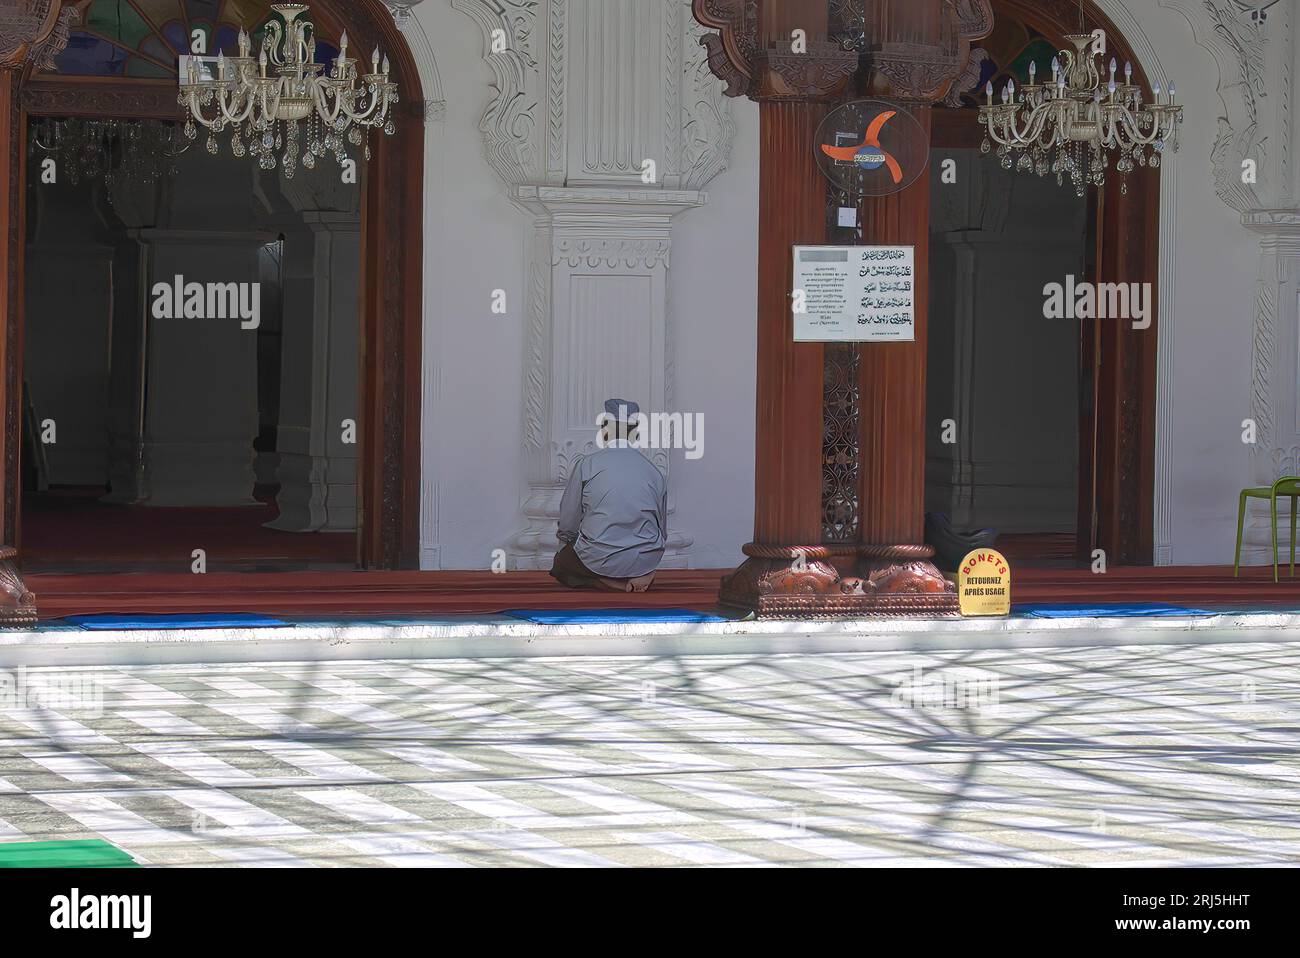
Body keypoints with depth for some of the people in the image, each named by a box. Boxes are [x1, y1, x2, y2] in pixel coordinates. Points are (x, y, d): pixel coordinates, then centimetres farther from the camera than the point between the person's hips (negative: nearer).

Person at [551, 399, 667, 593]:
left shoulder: (587, 465, -6)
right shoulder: (655, 474, 3)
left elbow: (568, 525, 0)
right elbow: (662, 530, 12)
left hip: (600, 559, -4)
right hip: (646, 561, 4)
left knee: (561, 565, 27)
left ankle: (609, 583, -1)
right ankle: (638, 579, 2)